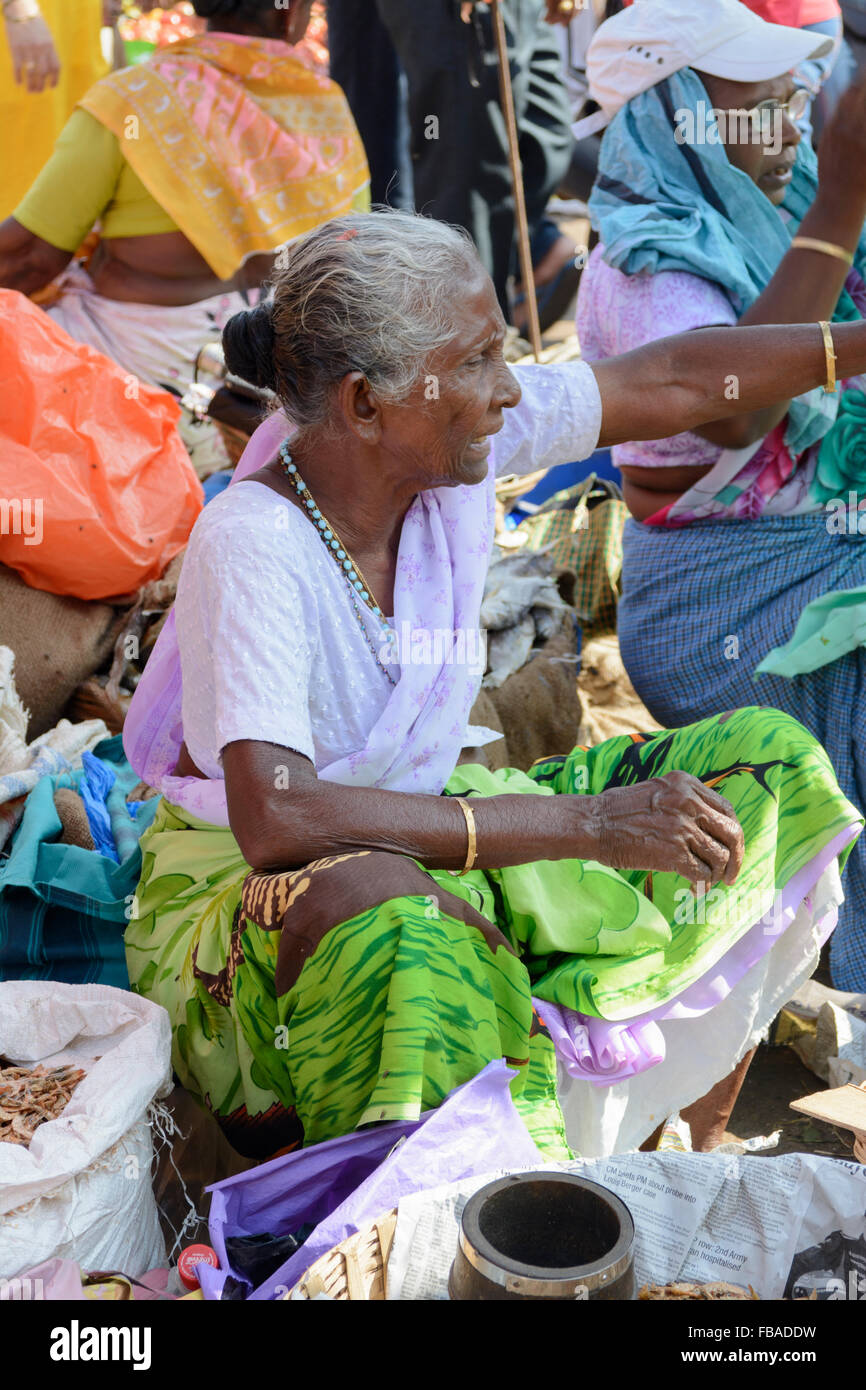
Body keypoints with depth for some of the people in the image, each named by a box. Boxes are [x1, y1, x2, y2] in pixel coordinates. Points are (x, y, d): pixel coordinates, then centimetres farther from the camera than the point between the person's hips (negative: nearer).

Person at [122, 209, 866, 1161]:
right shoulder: (255, 546, -28)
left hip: (431, 827, 7)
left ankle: (688, 1155, 0)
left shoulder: (449, 442, -10)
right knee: (379, 904, -44)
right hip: (251, 897, -7)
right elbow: (277, 820, -38)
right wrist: (583, 824, -37)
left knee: (767, 762, -2)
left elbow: (670, 380, 2)